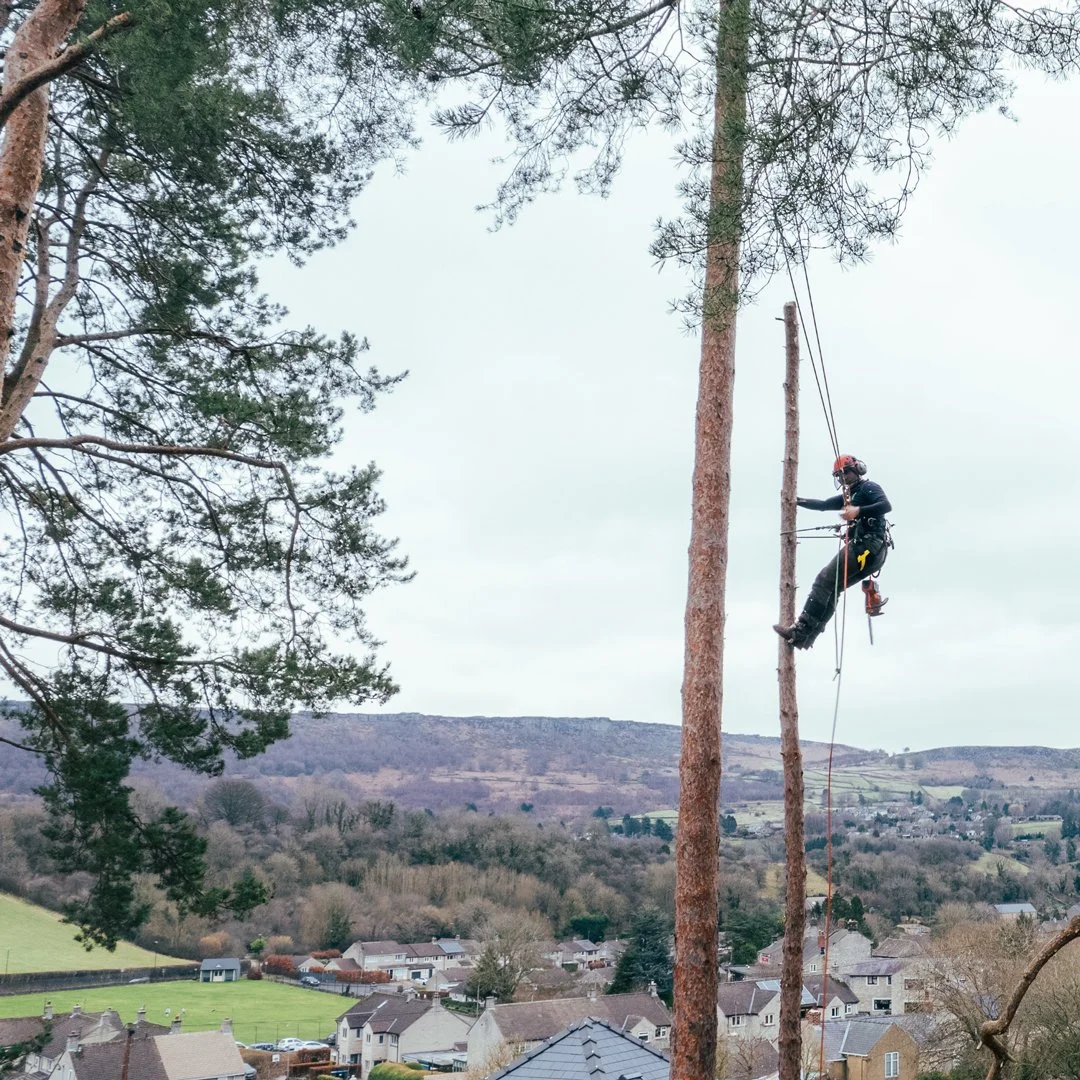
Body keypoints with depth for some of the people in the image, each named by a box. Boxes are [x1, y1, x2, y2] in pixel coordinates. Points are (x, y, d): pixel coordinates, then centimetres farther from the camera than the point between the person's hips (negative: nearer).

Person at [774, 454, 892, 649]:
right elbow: (823, 505, 29)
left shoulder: (869, 487, 1)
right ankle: (805, 637, -1)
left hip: (868, 546, -9)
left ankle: (801, 630, -19)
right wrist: (797, 501, 22)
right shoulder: (849, 496, 28)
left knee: (825, 581, -13)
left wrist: (858, 511, -26)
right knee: (832, 588, 6)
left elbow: (886, 505, -16)